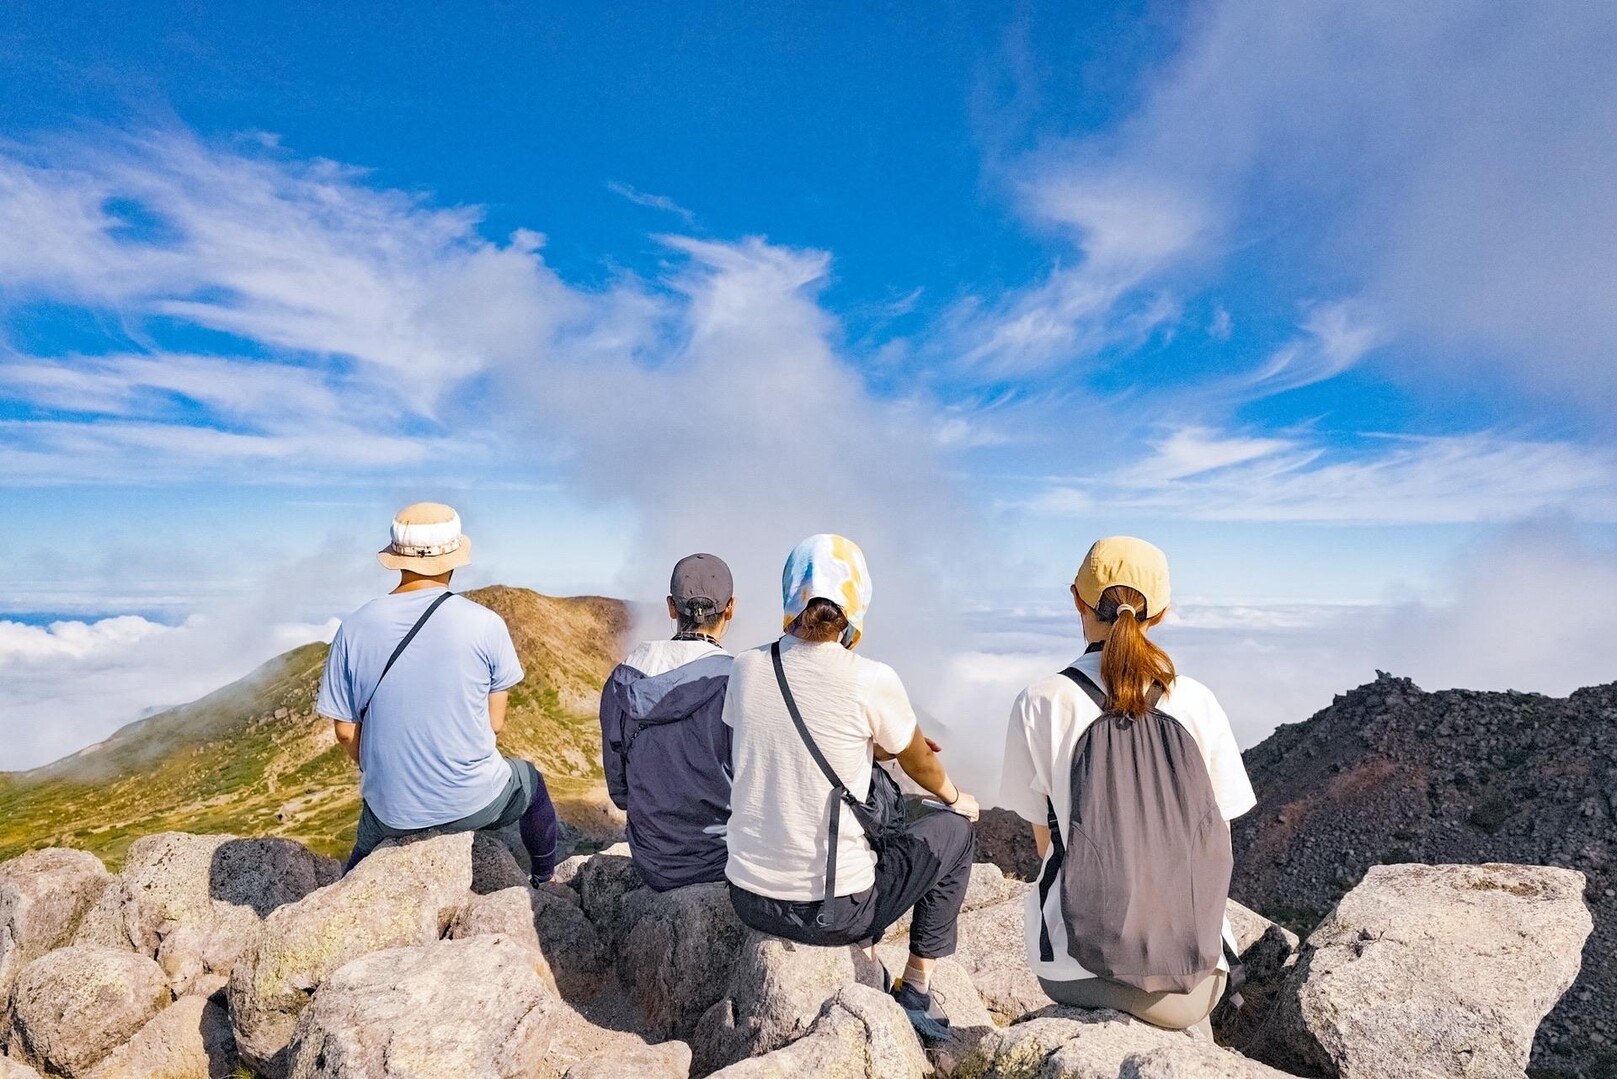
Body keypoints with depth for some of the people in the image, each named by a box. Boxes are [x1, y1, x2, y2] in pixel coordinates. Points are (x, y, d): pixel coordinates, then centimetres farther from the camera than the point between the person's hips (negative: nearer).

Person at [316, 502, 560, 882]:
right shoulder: (485, 625, -15)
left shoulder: (354, 628, -9)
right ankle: (546, 880, 50)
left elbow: (346, 731, -1)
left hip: (392, 813, 2)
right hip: (475, 802, -1)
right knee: (531, 782, 33)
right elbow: (495, 722, -6)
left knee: (362, 860, 37)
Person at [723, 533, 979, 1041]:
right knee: (955, 828, 19)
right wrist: (955, 796, 24)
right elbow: (920, 765, 2)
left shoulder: (746, 668, -6)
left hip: (748, 898, 5)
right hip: (832, 910, -4)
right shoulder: (872, 681, -17)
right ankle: (916, 990, 27)